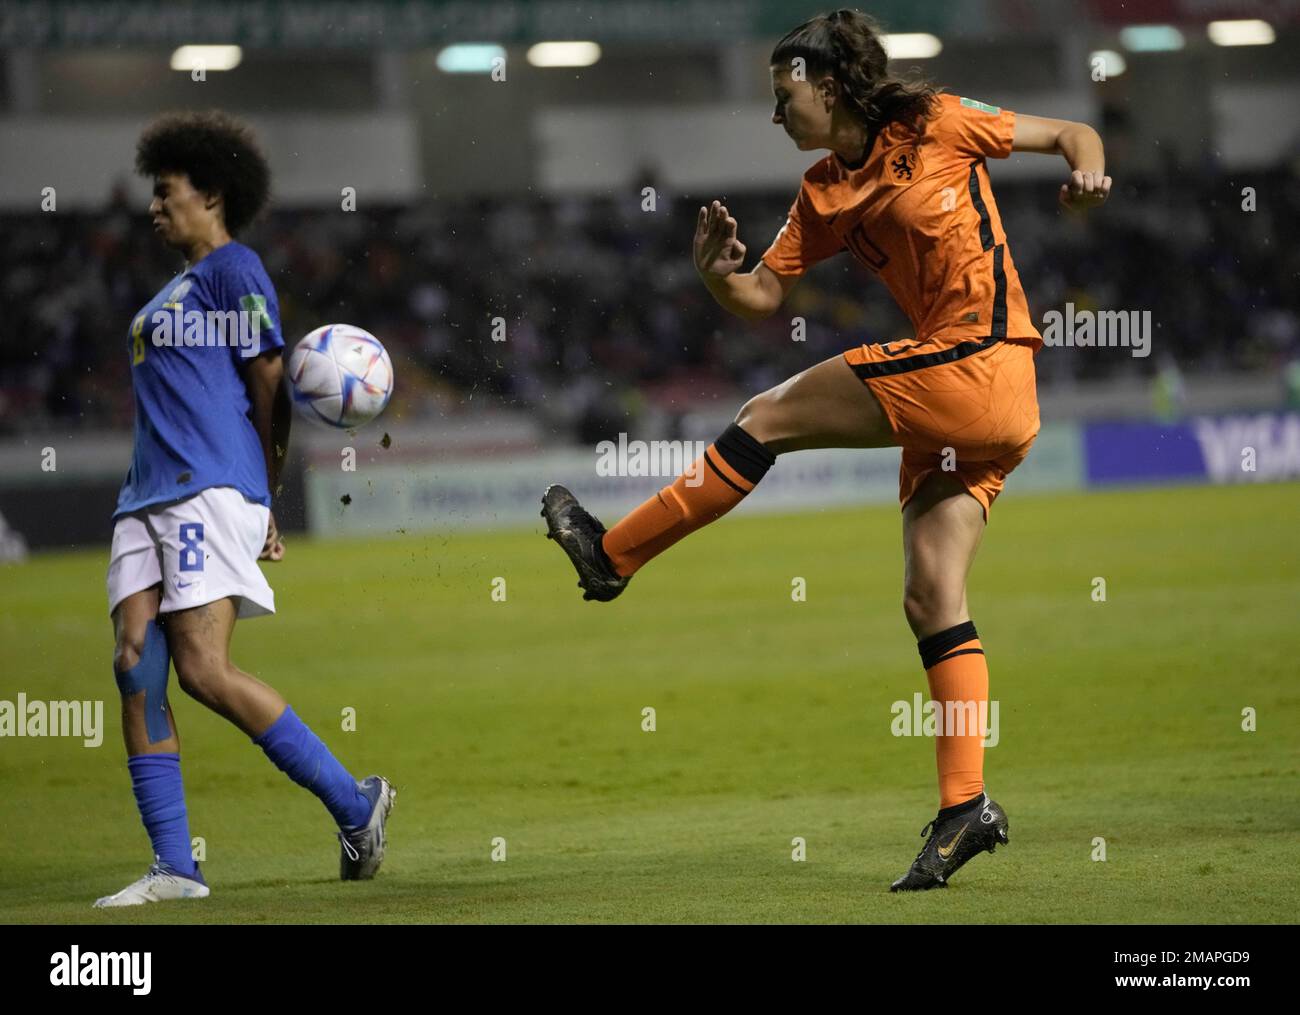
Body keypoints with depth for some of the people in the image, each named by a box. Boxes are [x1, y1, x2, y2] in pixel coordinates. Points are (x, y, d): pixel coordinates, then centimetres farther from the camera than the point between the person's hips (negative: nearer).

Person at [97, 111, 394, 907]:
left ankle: (355, 803, -7)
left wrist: (264, 498, 5)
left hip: (212, 490, -9)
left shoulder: (233, 268, -1)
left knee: (204, 670, -17)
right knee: (137, 669, -4)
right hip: (150, 497, 9)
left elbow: (268, 383, -3)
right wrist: (259, 504, 16)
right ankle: (174, 868, -5)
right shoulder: (173, 291, 26)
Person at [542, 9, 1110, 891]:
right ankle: (966, 806, -2)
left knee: (771, 417, -3)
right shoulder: (826, 195, 17)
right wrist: (719, 275, -6)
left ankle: (613, 555, 8)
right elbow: (765, 296, 15)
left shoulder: (936, 125, -1)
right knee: (932, 597, 1)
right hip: (963, 410, 8)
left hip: (978, 364, -8)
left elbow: (1072, 135, 8)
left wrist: (1088, 172, -13)